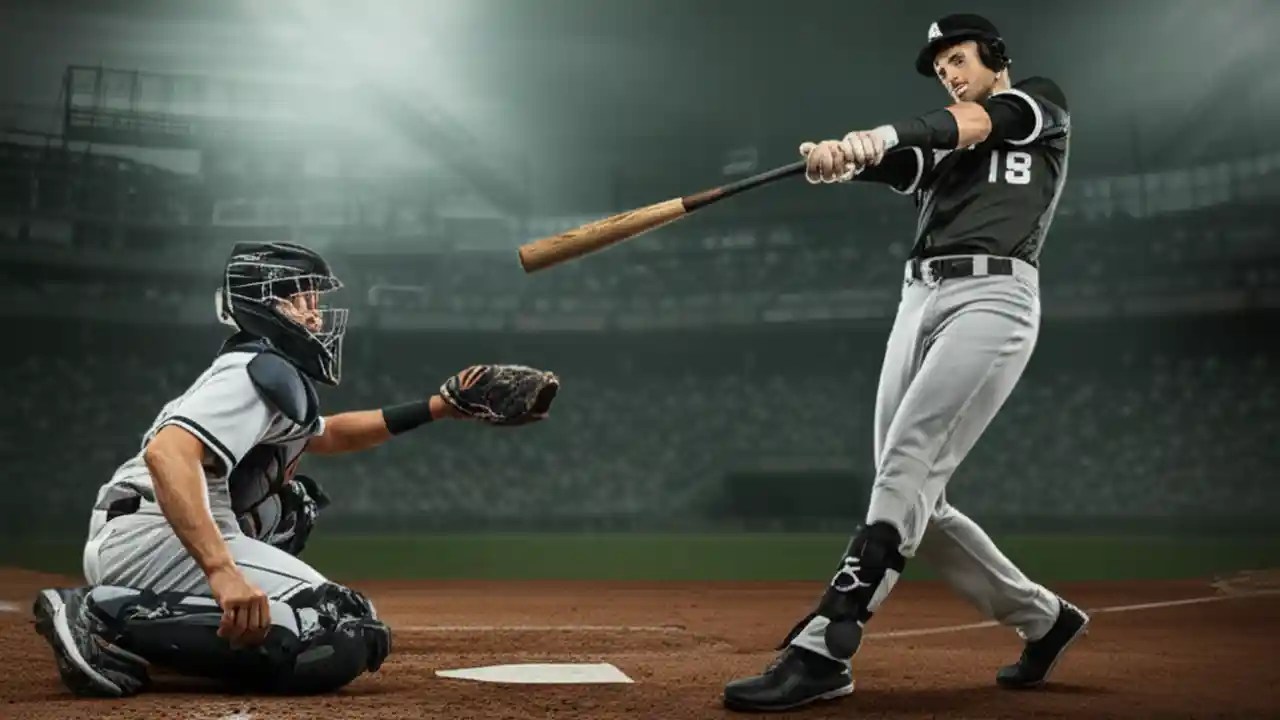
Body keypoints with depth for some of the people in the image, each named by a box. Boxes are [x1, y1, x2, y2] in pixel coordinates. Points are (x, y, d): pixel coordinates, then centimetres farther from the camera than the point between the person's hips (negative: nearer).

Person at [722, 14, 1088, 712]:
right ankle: (1042, 618, 18)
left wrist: (882, 132, -26)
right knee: (914, 499, 2)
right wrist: (840, 154, -20)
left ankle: (823, 651, -28)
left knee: (906, 469, -21)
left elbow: (972, 123, -8)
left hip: (992, 296, -7)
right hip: (919, 299, 7)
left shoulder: (1043, 104, 14)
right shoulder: (939, 149, 28)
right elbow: (890, 160, 4)